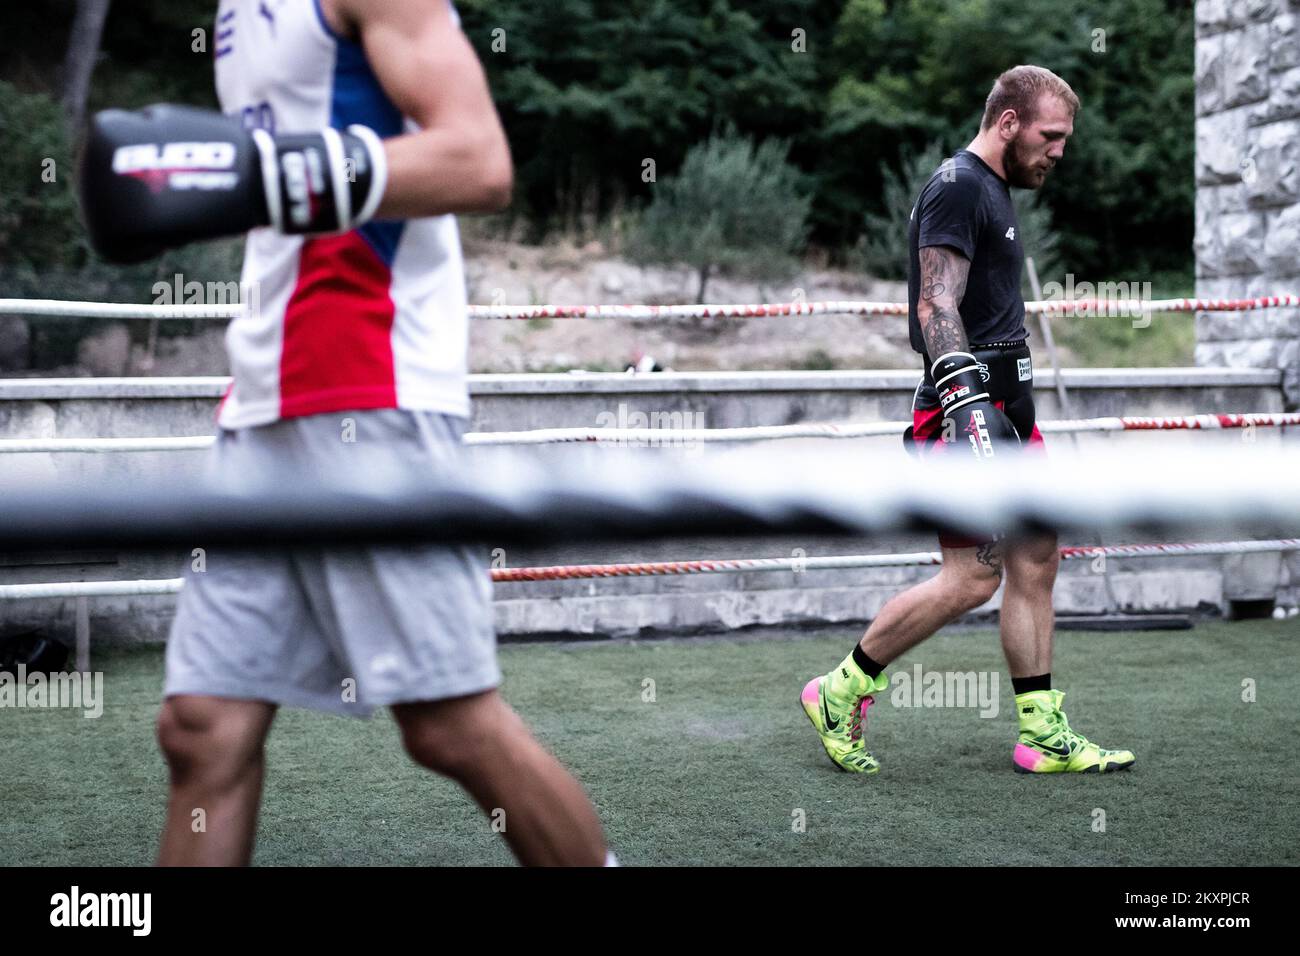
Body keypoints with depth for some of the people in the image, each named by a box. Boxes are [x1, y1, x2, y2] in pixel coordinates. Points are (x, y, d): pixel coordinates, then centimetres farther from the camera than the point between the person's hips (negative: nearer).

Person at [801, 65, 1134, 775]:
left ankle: (1043, 736, 15)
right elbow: (937, 307, -21)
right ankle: (840, 692, 3)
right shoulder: (957, 189, -11)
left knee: (1036, 563, 9)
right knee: (971, 580, -11)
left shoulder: (991, 190, 21)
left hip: (1005, 409, 11)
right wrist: (967, 401, -33)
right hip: (970, 408, -10)